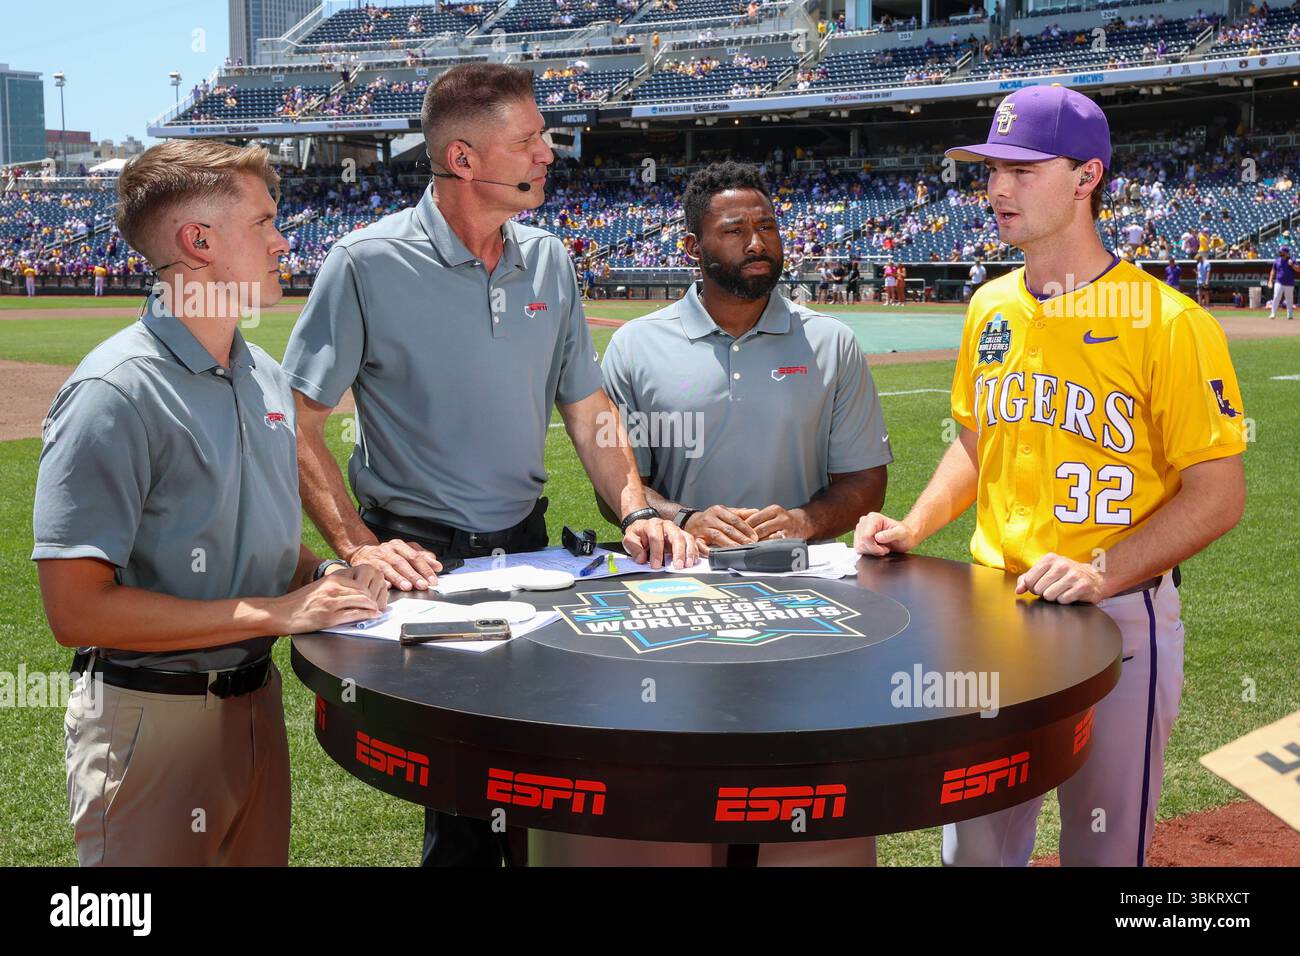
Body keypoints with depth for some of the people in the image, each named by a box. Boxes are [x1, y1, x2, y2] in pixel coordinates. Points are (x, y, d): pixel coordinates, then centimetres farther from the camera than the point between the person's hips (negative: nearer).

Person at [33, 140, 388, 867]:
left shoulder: (266, 377, 6)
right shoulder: (116, 394, -19)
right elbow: (77, 609, -22)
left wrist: (325, 576, -5)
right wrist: (276, 613, -21)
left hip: (257, 698, 8)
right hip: (154, 718, -7)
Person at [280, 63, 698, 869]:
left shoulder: (549, 260, 3)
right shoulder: (369, 263, -13)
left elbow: (587, 406, 10)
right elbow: (299, 425, -11)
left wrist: (636, 510, -3)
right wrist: (358, 547, -19)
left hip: (527, 546, 5)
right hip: (422, 559, -5)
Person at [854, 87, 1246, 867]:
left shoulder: (1167, 322, -13)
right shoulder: (990, 308, 6)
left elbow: (1218, 494, -12)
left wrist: (1104, 573, -24)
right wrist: (913, 528, 3)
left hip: (1119, 619, -5)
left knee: (1105, 846, 10)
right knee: (975, 843, 15)